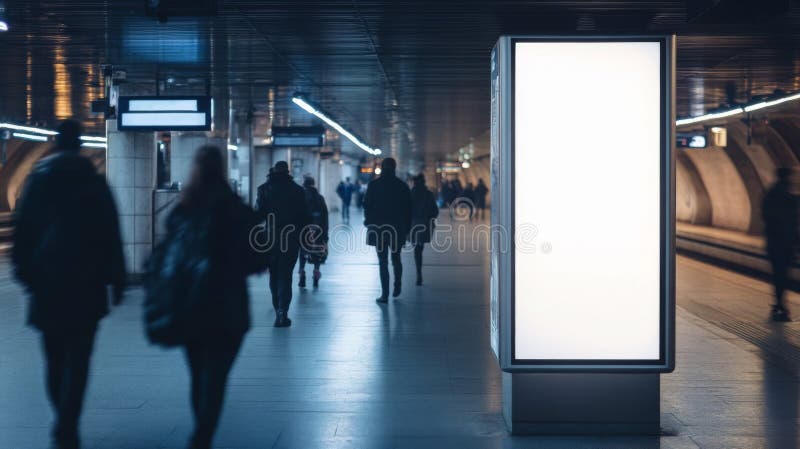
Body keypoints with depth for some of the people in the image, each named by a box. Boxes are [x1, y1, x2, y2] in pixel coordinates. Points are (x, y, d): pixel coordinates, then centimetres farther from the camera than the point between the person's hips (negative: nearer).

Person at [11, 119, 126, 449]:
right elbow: (110, 236, -1)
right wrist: (116, 279, 3)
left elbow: (21, 231, 2)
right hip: (86, 284, -2)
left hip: (46, 283, 2)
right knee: (77, 360, -2)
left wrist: (24, 271, 8)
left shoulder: (36, 180, 4)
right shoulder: (95, 182, 1)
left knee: (55, 359, 14)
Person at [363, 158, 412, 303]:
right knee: (396, 258, 19)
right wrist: (407, 228, 9)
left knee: (383, 262, 0)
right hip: (398, 229, 2)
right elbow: (408, 209, 3)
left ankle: (385, 294, -3)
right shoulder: (402, 186, 2)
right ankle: (397, 287, 18)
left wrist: (368, 222, 11)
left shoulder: (374, 185, -3)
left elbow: (367, 205, -2)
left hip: (378, 228, -2)